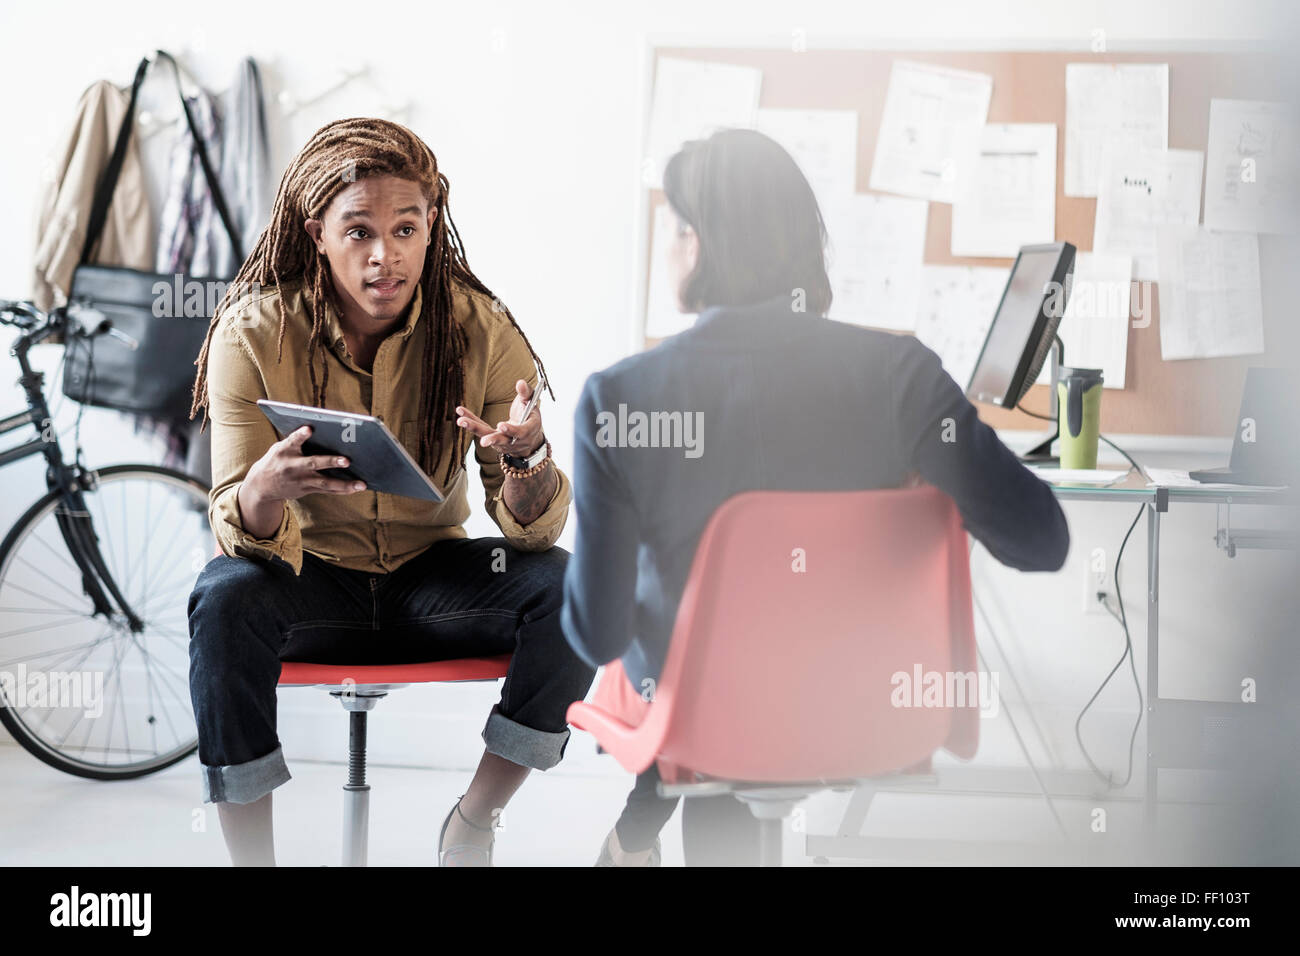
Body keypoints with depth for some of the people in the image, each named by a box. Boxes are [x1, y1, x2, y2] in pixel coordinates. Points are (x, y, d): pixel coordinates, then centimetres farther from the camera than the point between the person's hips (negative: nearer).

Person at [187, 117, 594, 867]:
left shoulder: (479, 328, -11)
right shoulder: (254, 333, -14)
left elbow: (535, 529, -12)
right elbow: (244, 538, -19)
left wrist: (527, 456, -36)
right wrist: (265, 490, -44)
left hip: (430, 576, 2)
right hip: (312, 576, -2)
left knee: (567, 585, -24)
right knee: (226, 597, -33)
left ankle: (474, 821, -6)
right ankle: (250, 856, -20)